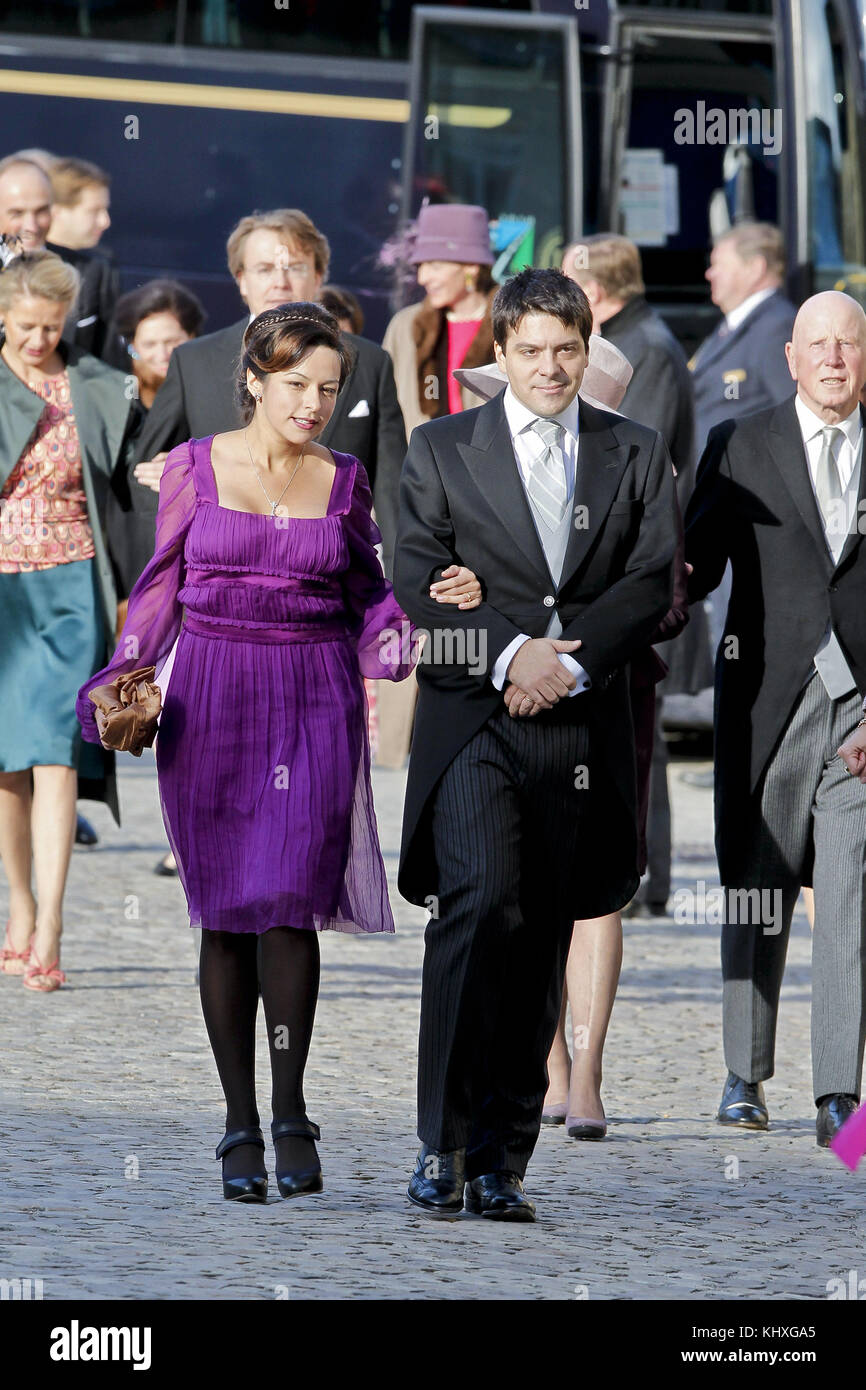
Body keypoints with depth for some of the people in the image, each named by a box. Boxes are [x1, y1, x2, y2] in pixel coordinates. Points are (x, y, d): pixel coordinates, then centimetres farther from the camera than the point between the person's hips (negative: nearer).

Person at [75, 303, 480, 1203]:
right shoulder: (195, 468, 4)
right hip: (210, 702, 0)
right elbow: (163, 586, 9)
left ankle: (289, 1110, -3)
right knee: (225, 915, 1)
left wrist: (401, 623, -6)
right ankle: (240, 1124, 8)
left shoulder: (343, 481, 7)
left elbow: (367, 594, 14)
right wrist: (127, 676, -3)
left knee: (287, 900, -12)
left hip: (316, 705, 0)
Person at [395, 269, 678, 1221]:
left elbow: (654, 584, 3)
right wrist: (509, 654, -14)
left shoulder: (637, 456, 12)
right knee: (482, 902, -21)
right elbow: (418, 586, 0)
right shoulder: (440, 451, 8)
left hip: (582, 731, 2)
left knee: (543, 944, 3)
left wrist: (567, 663, -11)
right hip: (472, 720, -2)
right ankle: (441, 1143, -18)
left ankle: (500, 1164, 8)